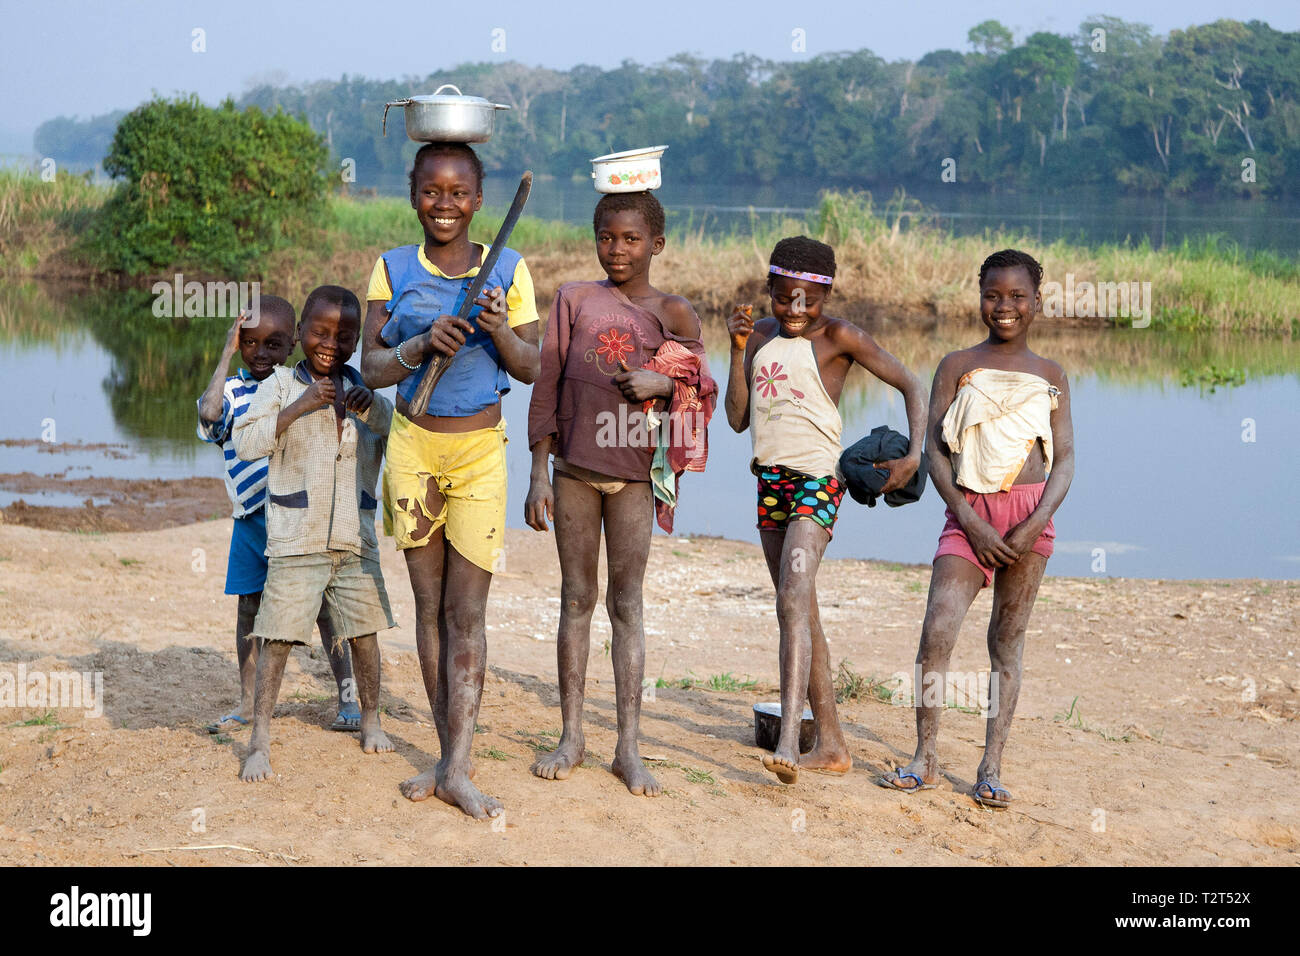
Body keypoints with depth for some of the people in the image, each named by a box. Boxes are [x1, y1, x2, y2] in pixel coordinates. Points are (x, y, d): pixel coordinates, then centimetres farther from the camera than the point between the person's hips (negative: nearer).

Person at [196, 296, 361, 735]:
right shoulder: (233, 390, -3)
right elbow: (208, 412, -24)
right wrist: (227, 353, -16)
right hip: (250, 517, 1)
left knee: (322, 605, -1)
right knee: (249, 608, 9)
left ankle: (347, 698, 7)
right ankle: (247, 704, 20)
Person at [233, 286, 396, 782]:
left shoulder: (364, 390, 11)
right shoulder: (281, 385, 0)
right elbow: (245, 444, -11)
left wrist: (373, 408, -14)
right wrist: (297, 407, -21)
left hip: (355, 536, 4)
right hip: (296, 539, -4)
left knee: (364, 629, 11)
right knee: (278, 634, -6)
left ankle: (370, 719, 29)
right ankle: (260, 738, -3)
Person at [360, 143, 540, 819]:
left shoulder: (507, 270, 0)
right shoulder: (393, 270, 2)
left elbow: (530, 369, 2)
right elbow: (371, 369, -2)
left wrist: (499, 330, -18)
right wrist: (423, 343, -20)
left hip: (479, 450, -1)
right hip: (414, 446, 2)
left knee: (467, 611, -5)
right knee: (429, 605, 7)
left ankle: (455, 769, -6)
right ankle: (449, 754, 15)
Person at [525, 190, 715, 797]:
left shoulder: (672, 313, 2)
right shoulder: (574, 298, 4)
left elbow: (703, 394, 7)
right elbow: (546, 386, 5)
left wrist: (663, 384, -15)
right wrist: (538, 474, 0)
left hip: (634, 473, -1)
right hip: (573, 467, 1)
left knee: (627, 604, 1)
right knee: (577, 598, 8)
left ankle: (628, 747, 4)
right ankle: (571, 735, 16)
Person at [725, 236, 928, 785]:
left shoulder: (839, 337, -5)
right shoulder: (761, 337, 12)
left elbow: (910, 386, -2)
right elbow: (738, 418, 8)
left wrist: (914, 455, -14)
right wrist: (738, 350, -1)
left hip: (816, 482, -7)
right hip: (770, 481, 7)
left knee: (793, 602, -23)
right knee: (800, 614, 11)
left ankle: (788, 742, -32)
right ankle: (831, 745, 19)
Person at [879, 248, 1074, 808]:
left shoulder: (1050, 378, 9)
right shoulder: (958, 367, 6)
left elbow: (1064, 461, 5)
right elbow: (935, 451, 1)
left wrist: (1035, 524, -11)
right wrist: (970, 521, -9)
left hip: (1029, 515, 1)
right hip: (969, 512, 0)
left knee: (1007, 641, 4)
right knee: (937, 630, -13)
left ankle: (991, 768, 10)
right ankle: (925, 759, -2)